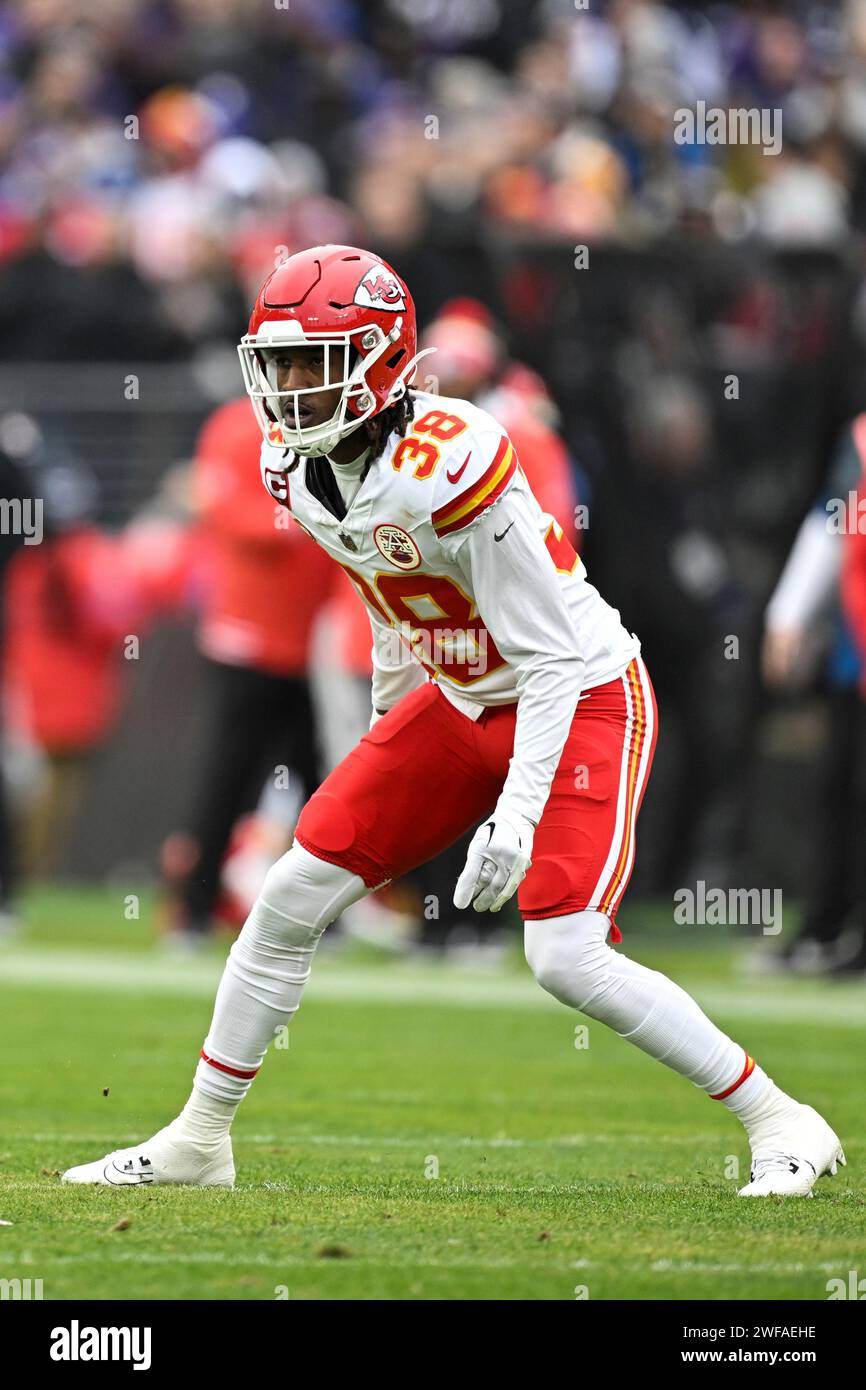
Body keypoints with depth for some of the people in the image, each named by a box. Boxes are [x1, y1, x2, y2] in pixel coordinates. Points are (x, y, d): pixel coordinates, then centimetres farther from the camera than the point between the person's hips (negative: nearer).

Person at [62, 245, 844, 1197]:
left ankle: (781, 1125, -5)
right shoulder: (298, 471, -4)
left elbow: (552, 656, -26)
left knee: (567, 960, -19)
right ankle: (197, 1139, 17)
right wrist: (386, 747, 25)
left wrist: (517, 817, -30)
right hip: (462, 704, 8)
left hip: (582, 700, -8)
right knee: (291, 897, 3)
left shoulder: (447, 466, -30)